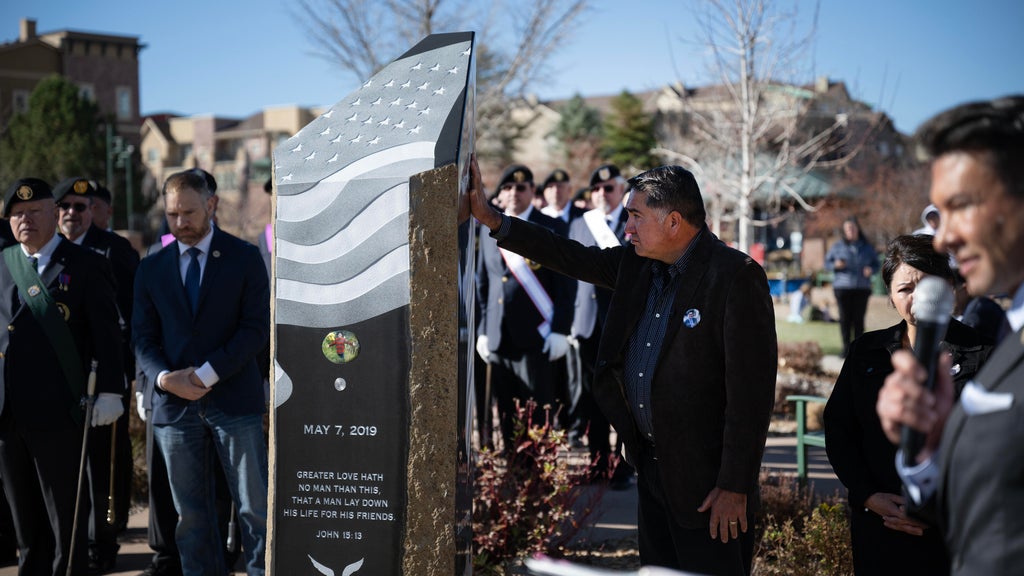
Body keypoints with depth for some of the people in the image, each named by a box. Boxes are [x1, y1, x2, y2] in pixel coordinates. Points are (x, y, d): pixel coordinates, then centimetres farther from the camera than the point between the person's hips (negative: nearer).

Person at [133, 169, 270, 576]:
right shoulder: (151, 269, 10)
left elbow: (257, 327, -5)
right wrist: (164, 377, -12)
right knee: (191, 514, 7)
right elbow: (143, 337, 8)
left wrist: (207, 373, -13)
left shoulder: (244, 258, 2)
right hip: (175, 404, 3)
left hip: (234, 400, -3)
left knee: (255, 507, -1)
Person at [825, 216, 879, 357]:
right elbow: (827, 262, 10)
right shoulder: (837, 247, 7)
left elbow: (876, 264, 13)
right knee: (845, 318, -3)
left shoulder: (867, 247, 9)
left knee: (859, 318, -3)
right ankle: (846, 348, 4)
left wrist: (871, 270, -9)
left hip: (862, 288, 0)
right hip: (842, 287, 0)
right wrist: (835, 265, -11)